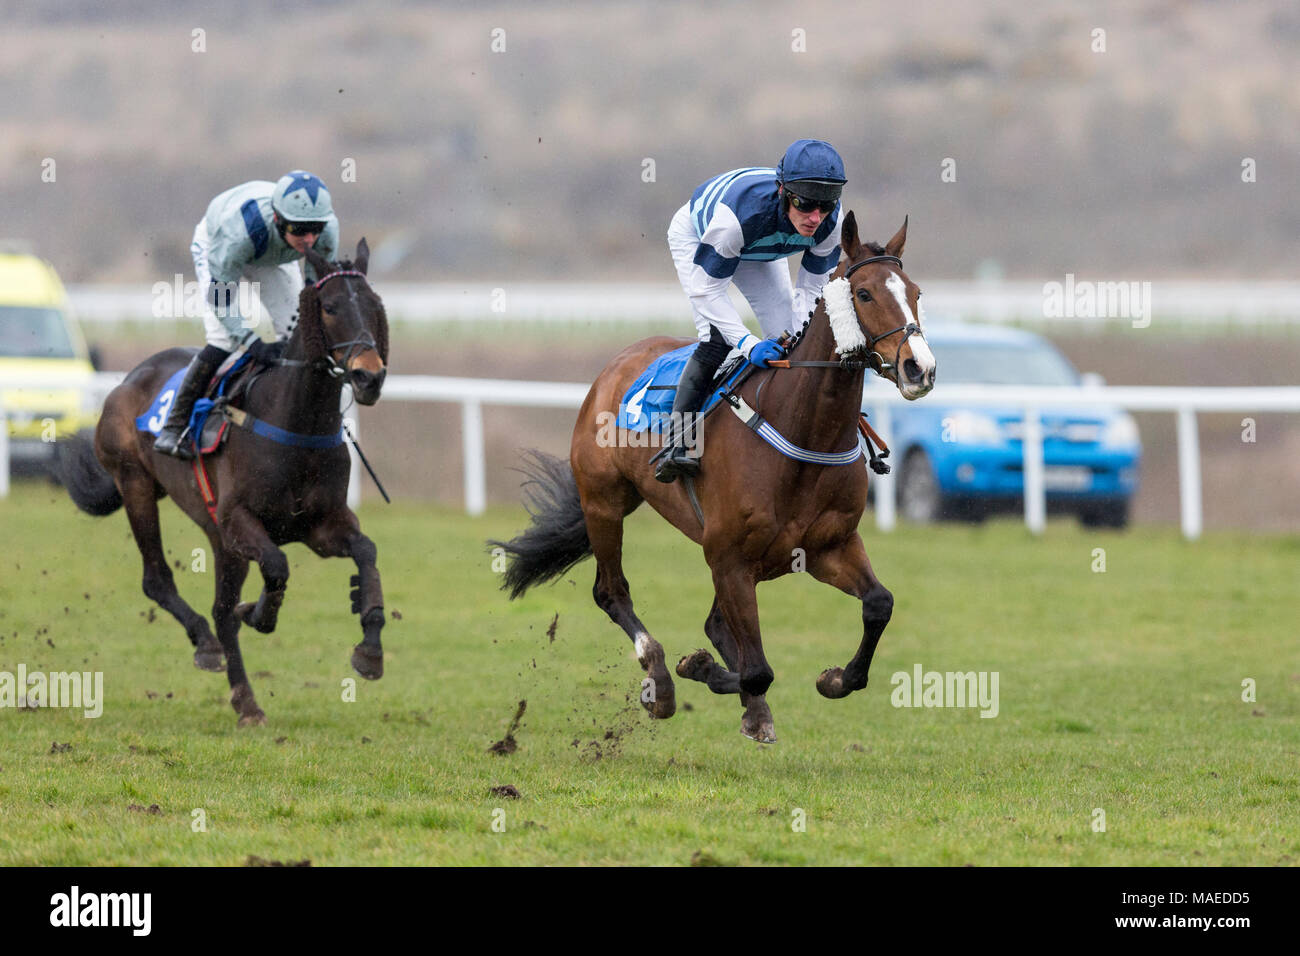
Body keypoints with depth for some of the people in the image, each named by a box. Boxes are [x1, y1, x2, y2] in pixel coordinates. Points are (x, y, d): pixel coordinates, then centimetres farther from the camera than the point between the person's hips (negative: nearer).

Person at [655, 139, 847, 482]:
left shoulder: (831, 222, -33)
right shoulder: (740, 211, -47)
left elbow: (813, 287, -16)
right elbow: (706, 290, -37)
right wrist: (748, 344, -45)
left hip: (758, 249, 5)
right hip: (695, 236, -5)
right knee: (717, 339, -24)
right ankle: (678, 441, -21)